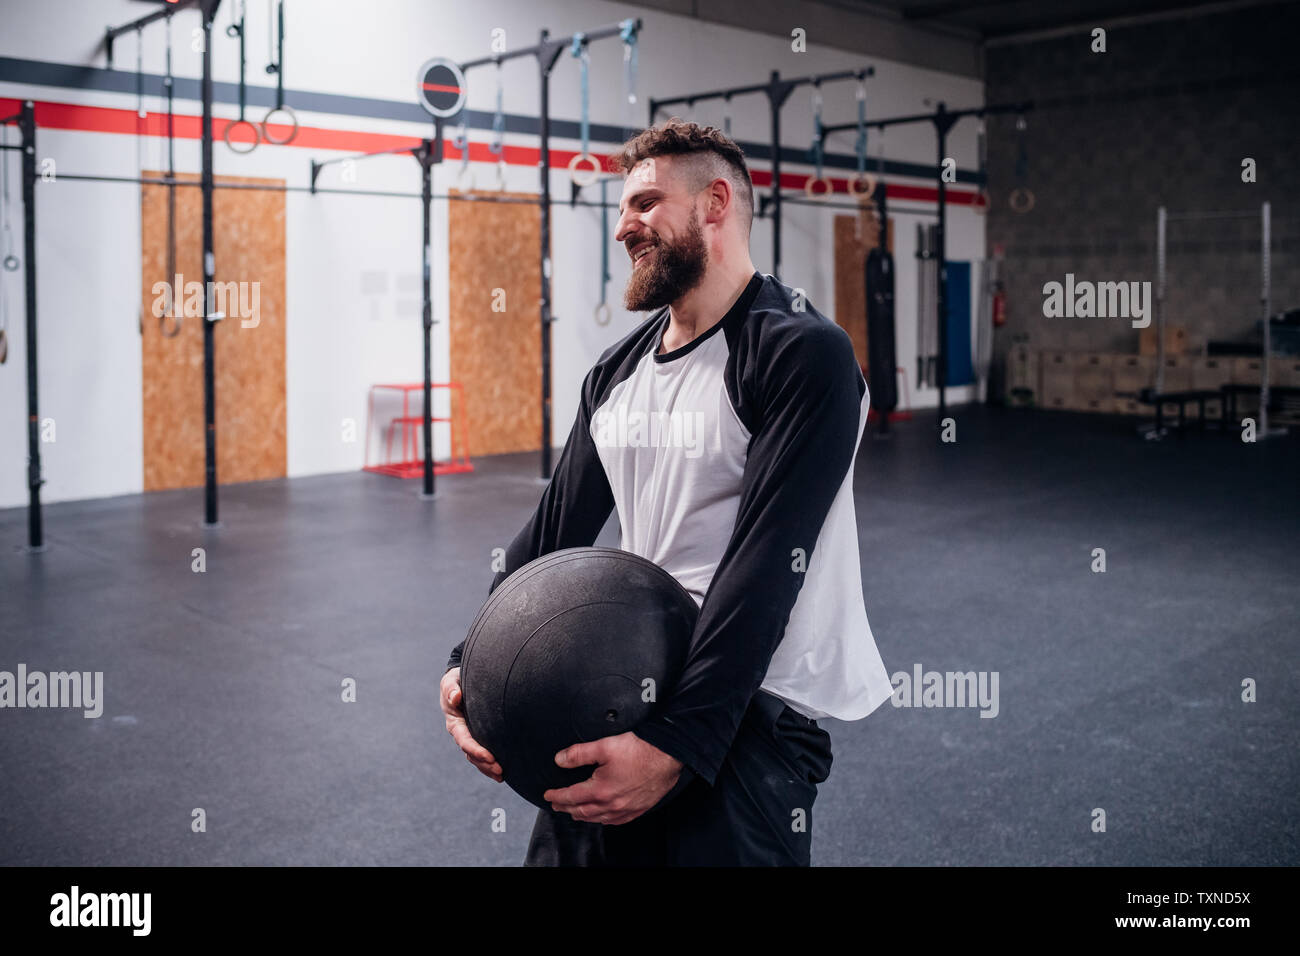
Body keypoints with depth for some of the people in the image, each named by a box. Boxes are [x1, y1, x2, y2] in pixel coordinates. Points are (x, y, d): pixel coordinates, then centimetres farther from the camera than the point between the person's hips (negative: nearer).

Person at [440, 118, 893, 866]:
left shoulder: (801, 355, -14)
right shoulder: (616, 374, 9)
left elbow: (764, 570, -22)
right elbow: (556, 532, 9)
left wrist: (675, 743, -26)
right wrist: (473, 667, -3)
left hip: (747, 711, -6)